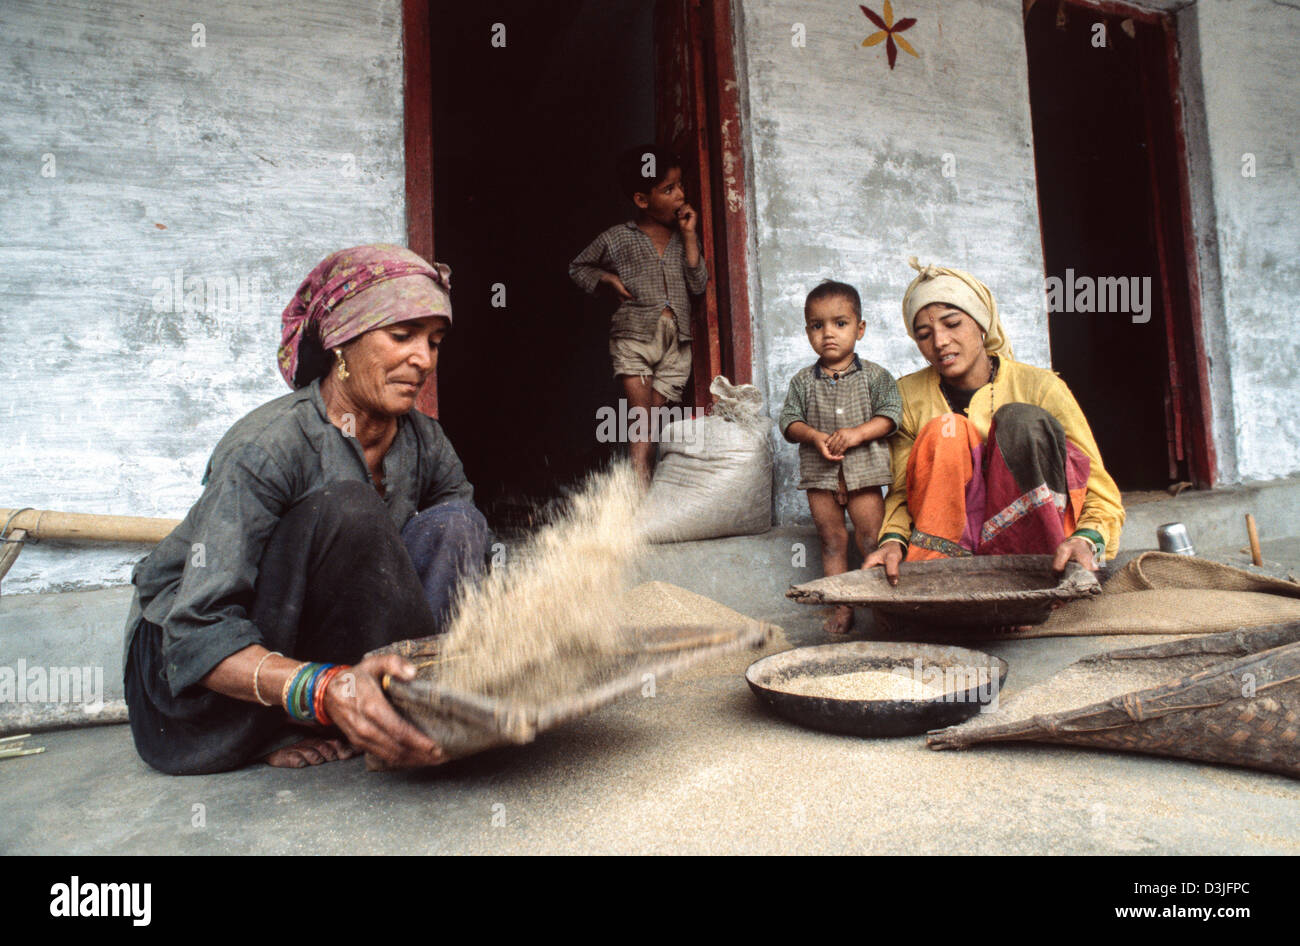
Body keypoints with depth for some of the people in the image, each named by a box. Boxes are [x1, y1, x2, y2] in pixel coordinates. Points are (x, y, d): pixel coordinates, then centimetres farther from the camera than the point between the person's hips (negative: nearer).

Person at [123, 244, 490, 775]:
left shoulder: (423, 442, -5)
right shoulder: (266, 447, -24)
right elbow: (198, 632, -30)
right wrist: (324, 689, -48)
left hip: (308, 642, 6)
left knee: (454, 522, -13)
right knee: (345, 511, -31)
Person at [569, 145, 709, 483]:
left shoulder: (683, 236, 12)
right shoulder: (617, 238, 4)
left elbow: (698, 285, 2)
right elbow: (577, 267, 17)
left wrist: (689, 236, -1)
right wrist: (607, 278, -1)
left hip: (676, 342, 3)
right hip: (634, 337, -3)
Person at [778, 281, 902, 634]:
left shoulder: (874, 376, 3)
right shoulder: (803, 381, 7)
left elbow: (890, 415, -4)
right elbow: (789, 421, 4)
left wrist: (856, 433, -18)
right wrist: (815, 437, -15)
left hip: (864, 470, -2)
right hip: (819, 473, 2)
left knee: (872, 537, 0)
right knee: (832, 539, 7)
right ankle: (841, 605, 16)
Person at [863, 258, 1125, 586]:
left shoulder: (1040, 387, -3)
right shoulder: (908, 396, 2)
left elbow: (1102, 492, -6)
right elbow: (901, 493, 1)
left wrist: (1086, 540, -28)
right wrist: (893, 539, -22)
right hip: (954, 544, 1)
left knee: (1022, 421, -22)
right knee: (942, 434, -22)